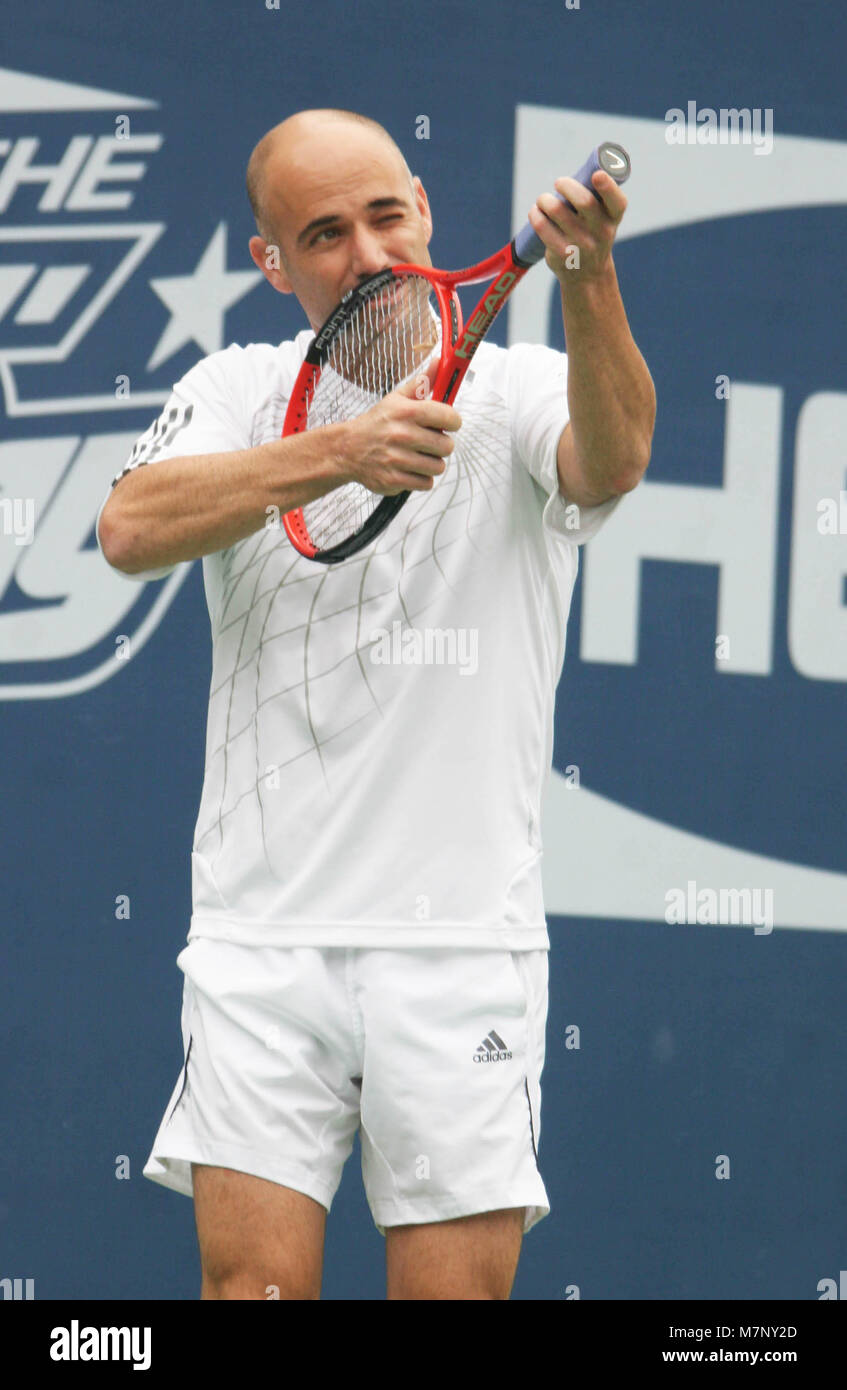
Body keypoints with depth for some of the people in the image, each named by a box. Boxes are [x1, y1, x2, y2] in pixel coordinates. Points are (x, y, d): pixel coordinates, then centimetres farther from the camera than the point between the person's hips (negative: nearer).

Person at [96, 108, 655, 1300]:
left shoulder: (520, 391, 3)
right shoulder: (239, 392, 8)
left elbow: (612, 460, -21)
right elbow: (131, 531, -11)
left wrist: (588, 280, -40)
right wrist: (333, 454, -26)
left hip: (464, 944, -1)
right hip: (263, 933, 1)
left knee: (458, 1284, -2)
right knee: (252, 1285, -6)